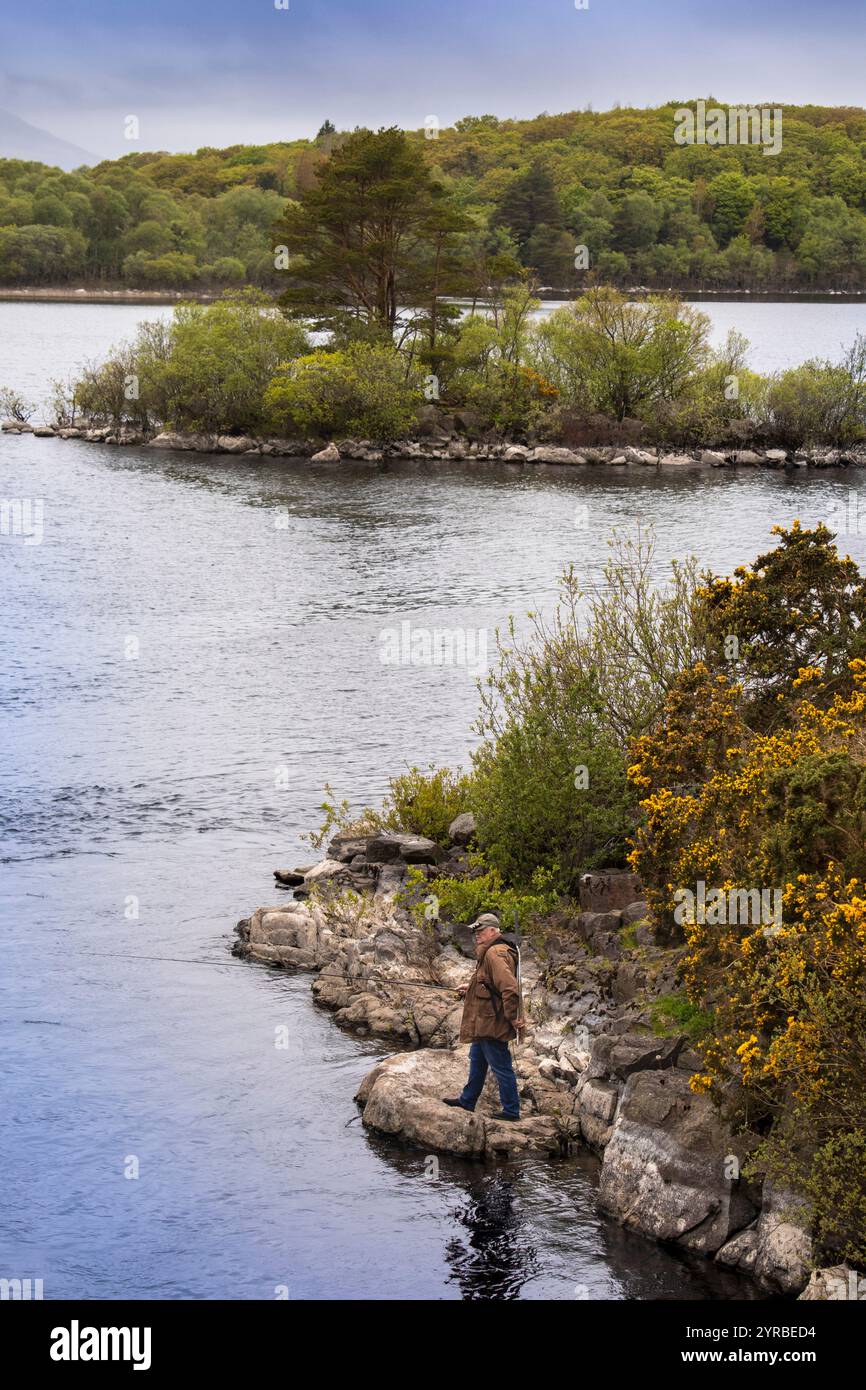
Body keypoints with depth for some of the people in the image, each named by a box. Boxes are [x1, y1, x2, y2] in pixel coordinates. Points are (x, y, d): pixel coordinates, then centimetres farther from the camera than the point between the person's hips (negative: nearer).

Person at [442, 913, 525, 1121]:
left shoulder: (495, 954, -23)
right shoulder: (489, 953, 13)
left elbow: (509, 988, -31)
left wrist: (512, 1017, -25)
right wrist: (471, 988, 22)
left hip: (492, 1024, -12)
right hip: (485, 1024, 12)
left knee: (501, 1067, -2)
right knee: (477, 1061, 23)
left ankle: (511, 1110, 5)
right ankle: (467, 1100, 37)